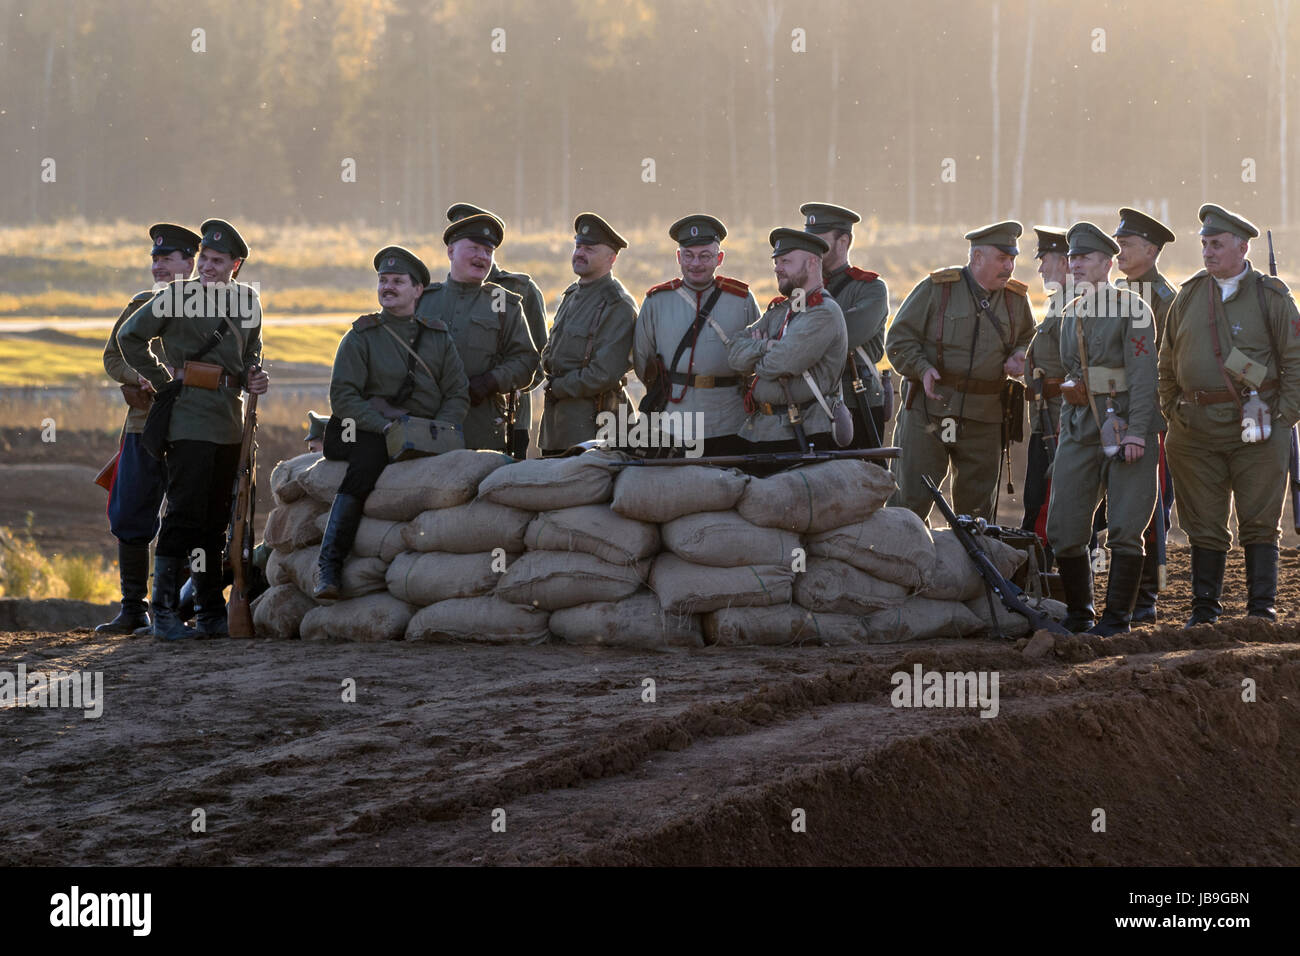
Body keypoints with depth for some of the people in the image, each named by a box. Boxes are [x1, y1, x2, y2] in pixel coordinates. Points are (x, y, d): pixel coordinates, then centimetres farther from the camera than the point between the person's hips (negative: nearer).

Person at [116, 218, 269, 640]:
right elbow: (130, 336, -1)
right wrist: (164, 381, -2)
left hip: (230, 423, 6)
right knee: (185, 515, -11)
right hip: (189, 420, -6)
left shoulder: (247, 300, 10)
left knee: (216, 521, 10)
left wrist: (254, 377, 3)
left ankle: (211, 612, 16)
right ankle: (164, 612, -8)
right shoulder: (177, 296, -5)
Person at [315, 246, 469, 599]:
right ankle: (328, 566, -37)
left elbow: (458, 395, 11)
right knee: (366, 462, -35)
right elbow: (343, 395, -4)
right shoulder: (361, 337, 7)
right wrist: (383, 426, -18)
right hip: (368, 432, -3)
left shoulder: (439, 338, 16)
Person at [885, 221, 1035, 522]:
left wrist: (1020, 357, 3)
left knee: (978, 505, 8)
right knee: (911, 498, -6)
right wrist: (922, 369, -18)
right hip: (928, 410, -4)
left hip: (984, 417, 4)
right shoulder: (936, 288, -3)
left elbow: (1028, 339, 27)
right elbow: (899, 339, -1)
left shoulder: (1016, 299, 9)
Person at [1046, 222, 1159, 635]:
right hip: (1079, 426, 6)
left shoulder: (1131, 308, -5)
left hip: (1126, 423, -6)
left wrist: (1136, 431, -19)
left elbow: (1143, 373, -12)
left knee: (1125, 529, -5)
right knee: (1064, 530, 2)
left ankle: (1117, 617, 3)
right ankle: (1079, 613, 15)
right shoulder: (1070, 313, 15)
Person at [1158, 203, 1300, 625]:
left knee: (1259, 523, -2)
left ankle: (1262, 607, 2)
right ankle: (1204, 609, 12)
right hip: (1197, 428, 3)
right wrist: (1172, 412, 10)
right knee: (1204, 524, 5)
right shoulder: (1188, 297, 11)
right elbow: (1167, 362, 18)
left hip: (1256, 428, -3)